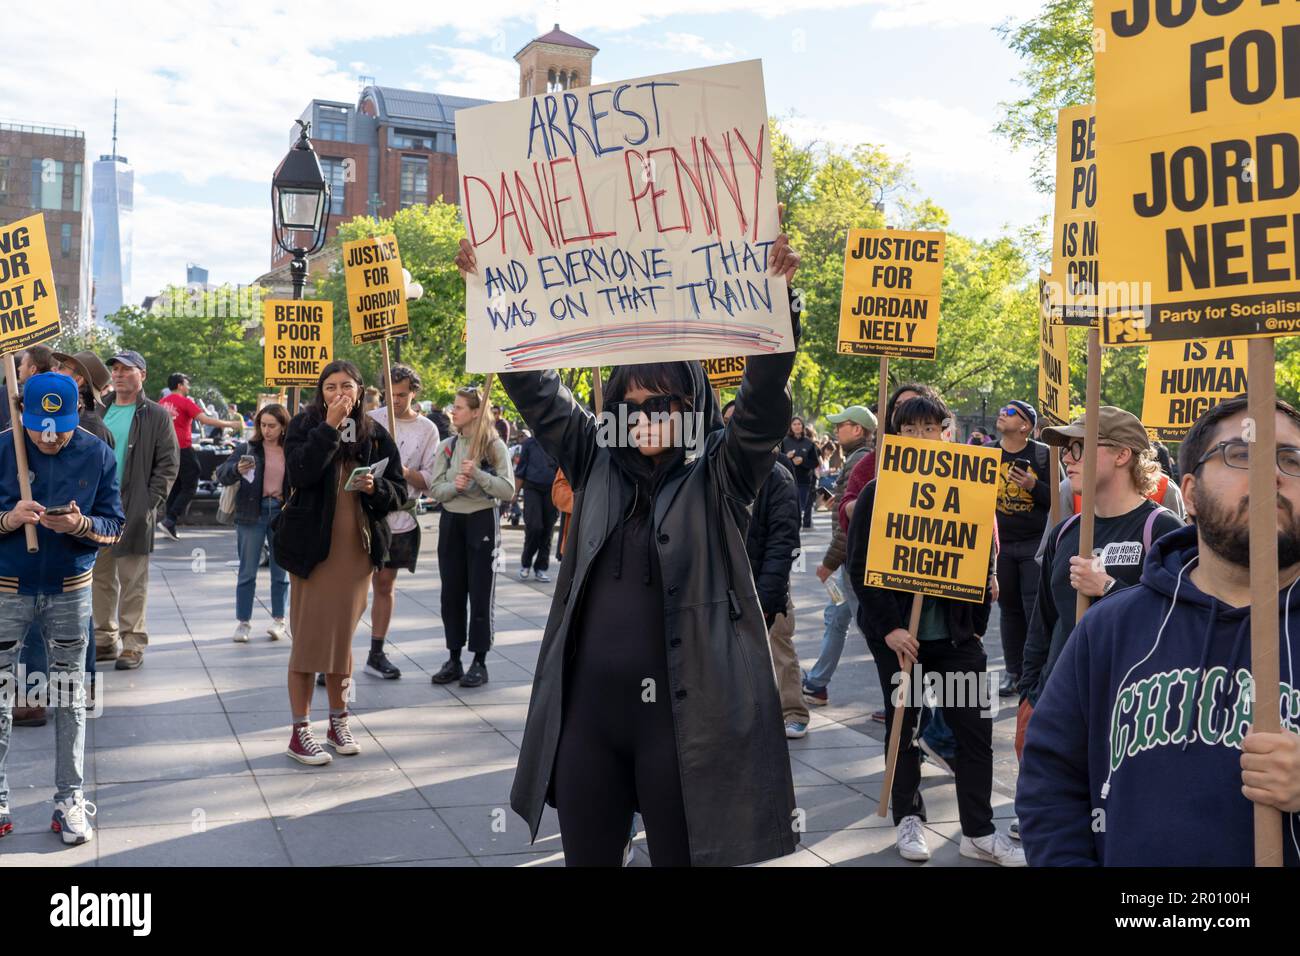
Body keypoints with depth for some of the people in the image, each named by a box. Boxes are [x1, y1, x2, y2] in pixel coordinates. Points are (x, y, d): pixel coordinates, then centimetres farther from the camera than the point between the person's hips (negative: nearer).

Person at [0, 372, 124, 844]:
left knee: (70, 697, 8)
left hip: (70, 590, 0)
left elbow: (114, 524, -4)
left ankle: (70, 799, 17)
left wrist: (81, 525, -24)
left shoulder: (97, 455, -6)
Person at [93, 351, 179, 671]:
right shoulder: (98, 413, 14)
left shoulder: (156, 416, -1)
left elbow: (168, 464, -4)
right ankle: (104, 639, 21)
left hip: (134, 510, -5)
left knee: (132, 580, -1)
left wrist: (151, 502, -11)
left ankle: (133, 643, 6)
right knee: (100, 578, 11)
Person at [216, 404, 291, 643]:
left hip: (282, 512, 1)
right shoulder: (248, 448, -1)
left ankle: (278, 621, 19)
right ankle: (243, 622, 12)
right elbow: (221, 475, -4)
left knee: (281, 571, 9)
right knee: (247, 572, 4)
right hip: (252, 513, -1)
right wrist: (237, 470, -24)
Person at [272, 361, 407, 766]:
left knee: (342, 634, 12)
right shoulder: (305, 424, -1)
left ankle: (338, 720, 26)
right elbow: (298, 474, -19)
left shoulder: (375, 433, 6)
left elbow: (399, 491, 7)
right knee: (308, 636, 0)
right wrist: (329, 427, -21)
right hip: (313, 545, -3)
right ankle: (300, 730, 10)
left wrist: (375, 487, -13)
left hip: (357, 547, 3)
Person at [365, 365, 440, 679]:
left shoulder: (427, 430, 4)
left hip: (399, 519, 2)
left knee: (385, 585, 12)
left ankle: (376, 654, 23)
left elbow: (430, 479, 1)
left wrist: (405, 472, -18)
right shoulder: (371, 419, 0)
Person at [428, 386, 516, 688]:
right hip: (451, 522, 4)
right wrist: (454, 486, -19)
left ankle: (479, 662, 11)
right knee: (451, 593, 8)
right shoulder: (447, 445, 6)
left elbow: (508, 490, -14)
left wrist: (477, 474, -25)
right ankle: (454, 659, 18)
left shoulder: (494, 446, -7)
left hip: (482, 522, -4)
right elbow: (434, 489, 1)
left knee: (480, 594, 2)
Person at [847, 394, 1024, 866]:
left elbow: (985, 562, 8)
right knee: (902, 727, 11)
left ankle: (979, 832, 15)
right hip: (895, 632, -1)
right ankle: (909, 819, 27)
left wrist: (976, 627, 3)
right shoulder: (877, 492, -4)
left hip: (955, 633, 2)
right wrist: (889, 627, -15)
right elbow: (860, 566, -8)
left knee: (975, 728, 2)